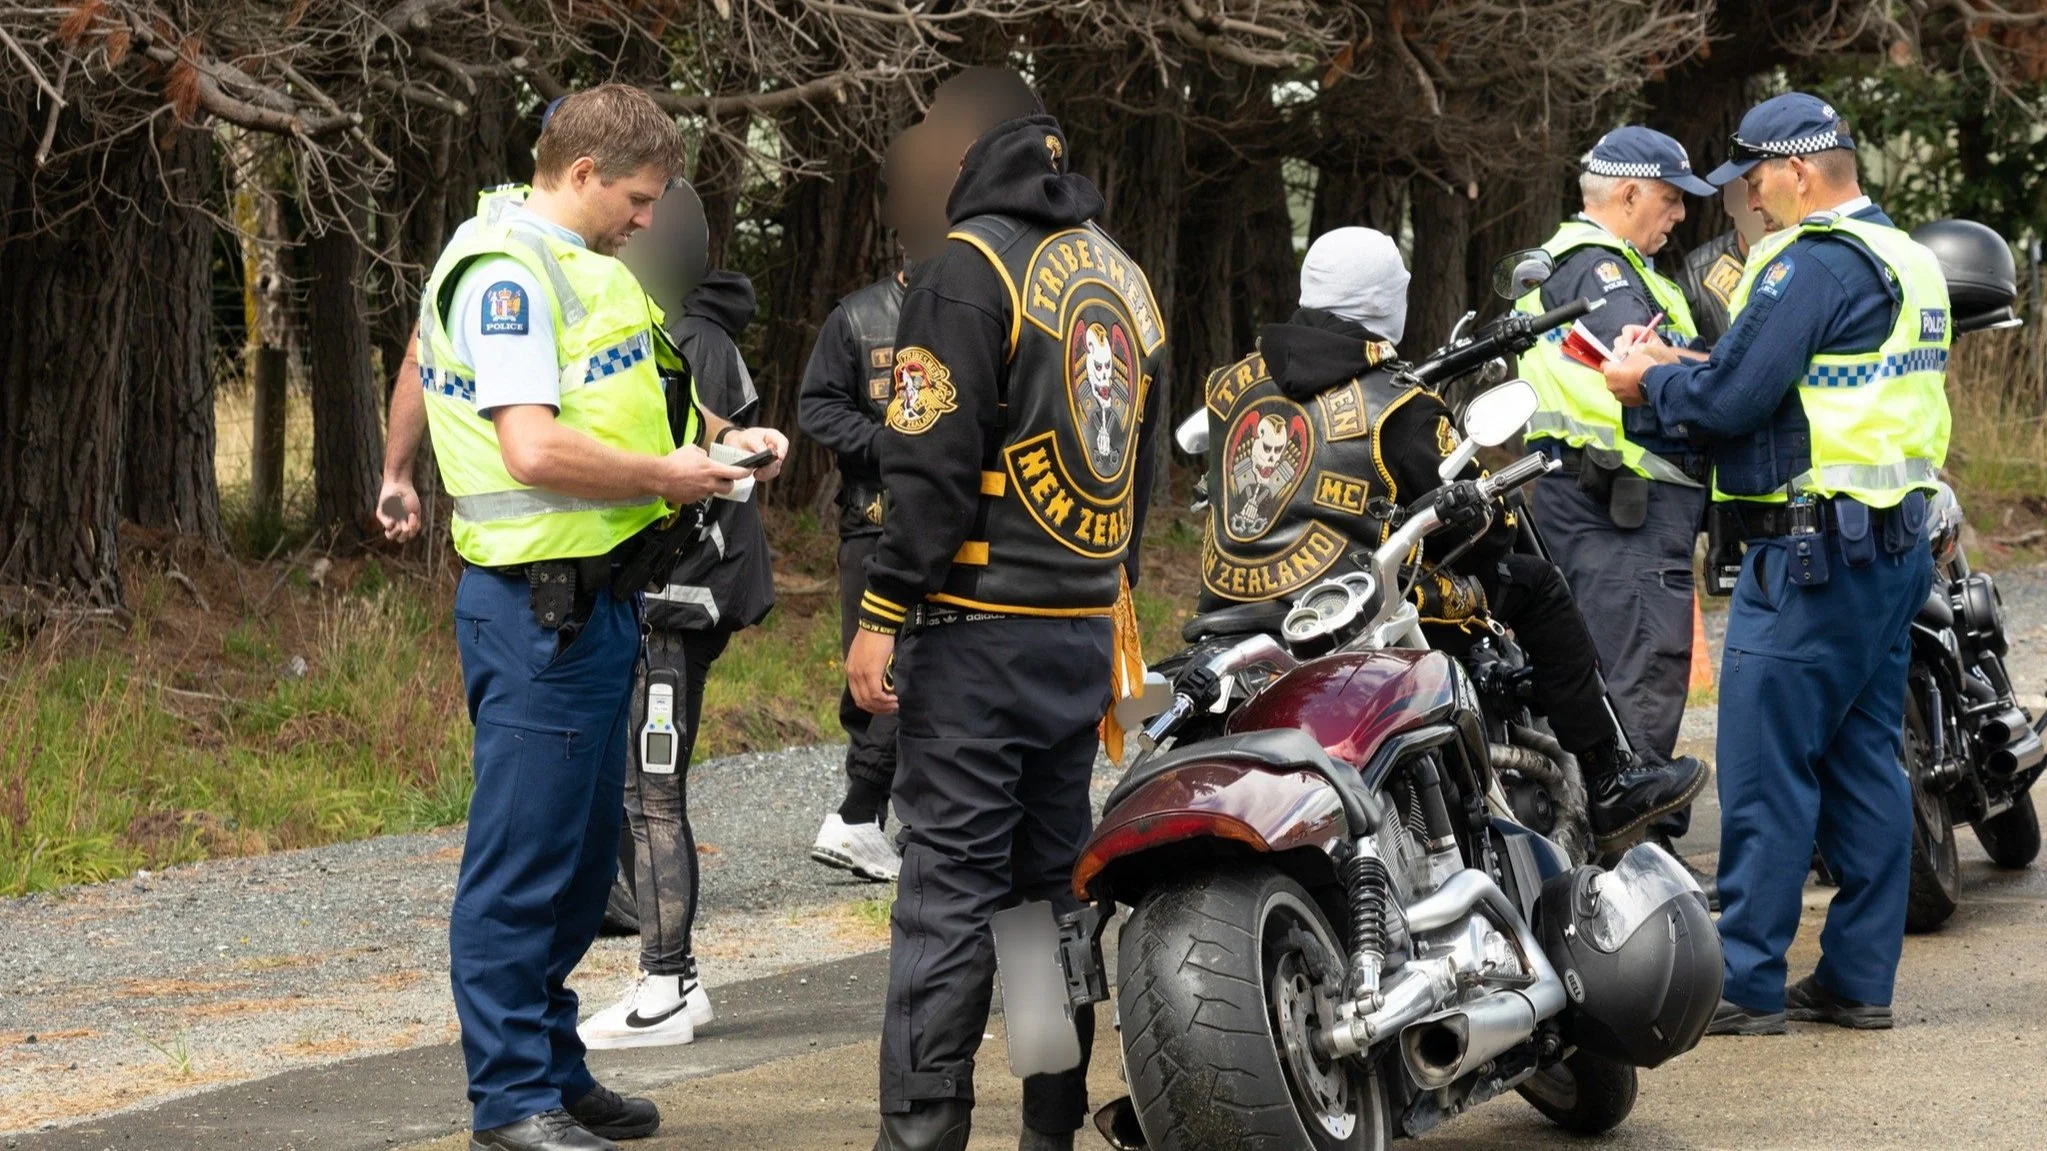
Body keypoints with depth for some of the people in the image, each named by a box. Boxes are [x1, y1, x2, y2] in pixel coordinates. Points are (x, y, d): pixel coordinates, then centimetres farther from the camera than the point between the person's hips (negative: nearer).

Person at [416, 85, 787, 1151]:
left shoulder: (574, 265, 16)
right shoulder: (505, 272, -15)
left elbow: (627, 388, 32)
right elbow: (535, 448, -25)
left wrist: (726, 436, 14)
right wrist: (666, 476, -14)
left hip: (595, 594, 11)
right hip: (539, 602, -11)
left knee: (582, 855, 16)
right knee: (525, 857, -5)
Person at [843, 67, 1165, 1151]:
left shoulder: (971, 266, -11)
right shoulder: (1123, 272, 15)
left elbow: (932, 462, -17)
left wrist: (881, 615, -13)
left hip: (980, 632, -8)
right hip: (1087, 628, 8)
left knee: (948, 887, -8)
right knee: (1055, 878, 13)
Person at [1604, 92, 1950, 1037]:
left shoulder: (1812, 264, -15)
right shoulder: (1907, 260, 17)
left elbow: (1732, 400, -18)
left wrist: (1652, 384, 0)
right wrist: (1685, 366, 15)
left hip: (1811, 551, -10)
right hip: (1895, 546, 10)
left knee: (1766, 771, -5)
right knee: (1862, 761, 11)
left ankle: (1746, 982, -4)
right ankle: (1859, 976, 14)